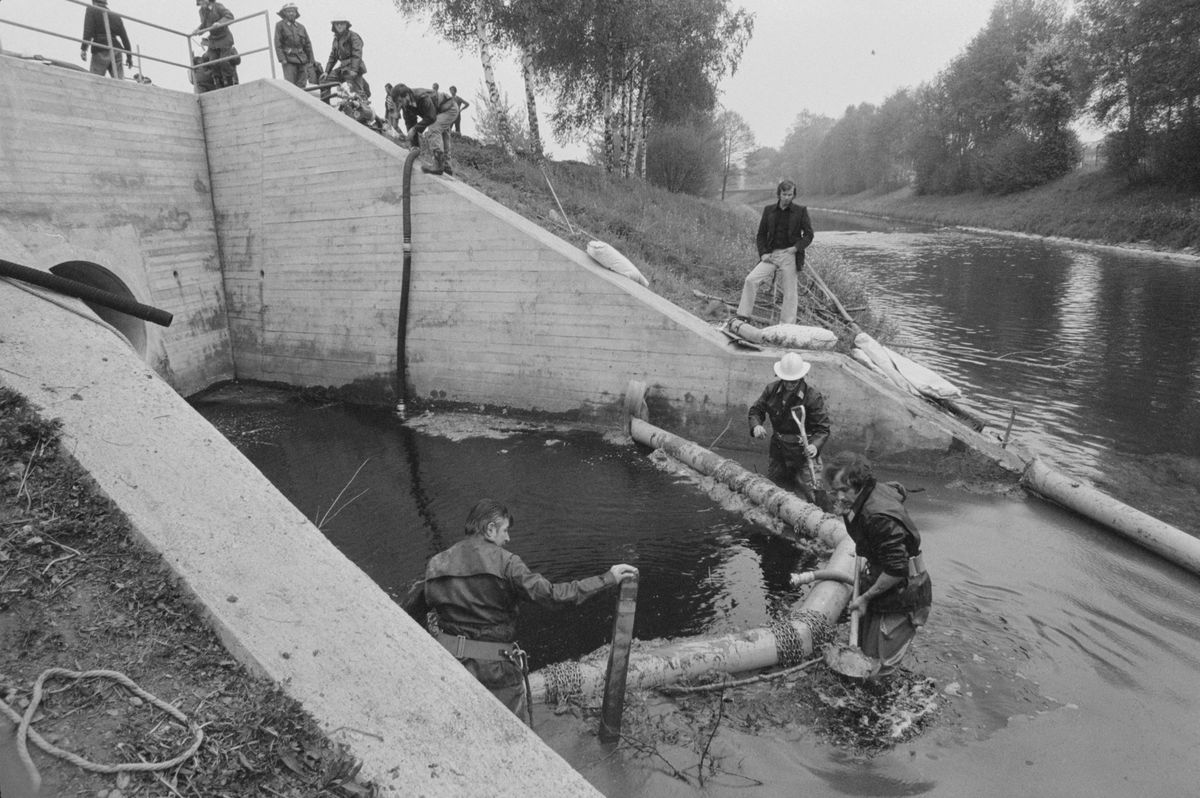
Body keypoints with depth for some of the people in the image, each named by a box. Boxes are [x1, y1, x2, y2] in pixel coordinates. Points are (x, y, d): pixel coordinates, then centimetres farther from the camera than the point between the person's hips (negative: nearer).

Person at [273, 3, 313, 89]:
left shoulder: (301, 27, 16)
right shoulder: (280, 25, 4)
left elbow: (308, 44, 17)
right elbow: (278, 43, -2)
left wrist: (311, 59, 10)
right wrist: (282, 59, -13)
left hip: (302, 59, 4)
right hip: (289, 60, -4)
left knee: (302, 85, 1)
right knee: (290, 85, -12)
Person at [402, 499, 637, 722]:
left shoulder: (436, 564, 1)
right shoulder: (504, 563, -15)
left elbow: (409, 611, 8)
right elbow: (551, 594, -21)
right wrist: (607, 579, -17)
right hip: (493, 664, -5)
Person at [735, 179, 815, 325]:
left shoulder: (800, 211, 2)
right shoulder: (769, 210, 9)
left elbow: (808, 234, 4)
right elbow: (761, 234, 12)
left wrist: (797, 247, -12)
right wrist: (763, 252, -2)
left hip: (789, 255, -2)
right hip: (771, 254, 2)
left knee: (789, 292, 0)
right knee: (751, 279, -14)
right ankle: (743, 316, -7)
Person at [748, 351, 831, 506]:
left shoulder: (813, 397, -16)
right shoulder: (772, 390, -3)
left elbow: (822, 428, -15)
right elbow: (756, 410, 6)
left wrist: (815, 446, -34)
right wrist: (756, 425, -16)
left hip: (802, 452, -5)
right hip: (777, 449, 5)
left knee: (809, 496, -8)